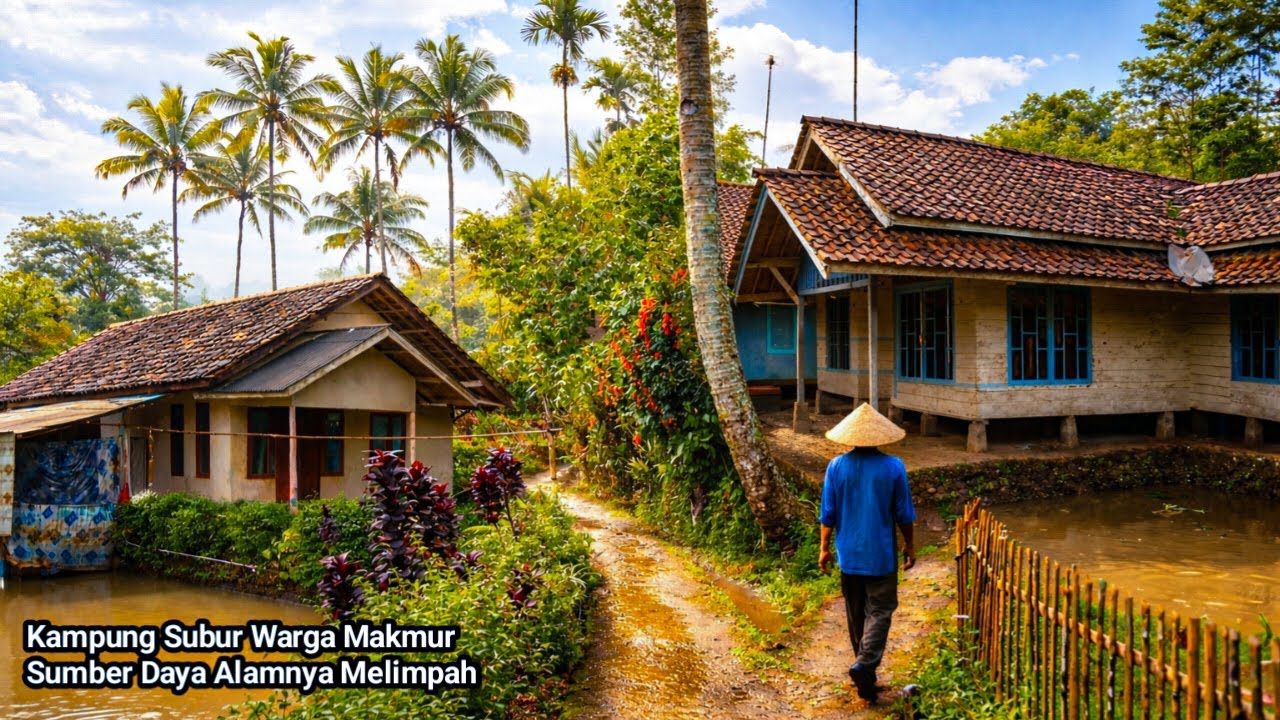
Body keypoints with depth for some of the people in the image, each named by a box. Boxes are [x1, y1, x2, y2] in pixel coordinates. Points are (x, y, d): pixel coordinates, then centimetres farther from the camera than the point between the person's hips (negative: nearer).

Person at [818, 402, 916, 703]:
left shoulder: (837, 466, -8)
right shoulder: (893, 467, -11)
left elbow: (828, 514, -3)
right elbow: (904, 515, -4)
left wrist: (824, 548, 9)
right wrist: (910, 547, 10)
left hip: (848, 554, 2)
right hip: (881, 554, -2)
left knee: (856, 612, 15)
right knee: (879, 610, 6)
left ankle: (864, 668, 28)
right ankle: (865, 664, -12)